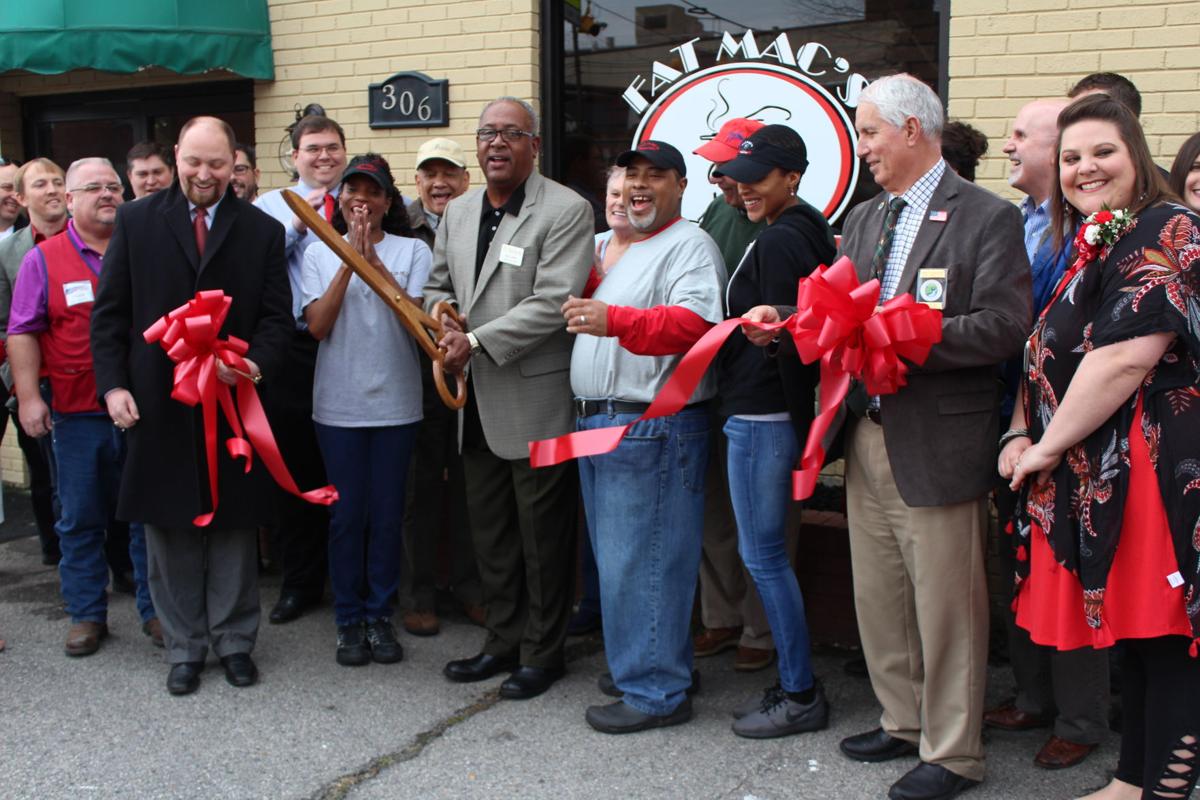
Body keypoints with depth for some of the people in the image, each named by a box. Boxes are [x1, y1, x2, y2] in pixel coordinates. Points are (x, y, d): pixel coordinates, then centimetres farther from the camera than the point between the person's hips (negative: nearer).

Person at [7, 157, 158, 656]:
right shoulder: (43, 259, 3)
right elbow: (23, 332, 1)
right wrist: (28, 396, -8)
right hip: (78, 414, -1)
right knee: (80, 520, 7)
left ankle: (156, 609, 18)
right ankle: (86, 614, 20)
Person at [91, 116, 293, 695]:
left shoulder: (262, 230, 4)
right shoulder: (135, 222, 4)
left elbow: (277, 316, 2)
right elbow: (109, 312, 4)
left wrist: (257, 365, -17)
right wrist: (113, 384, -6)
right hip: (157, 404, 0)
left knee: (235, 527, 8)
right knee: (170, 531, 9)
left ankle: (234, 641, 23)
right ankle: (184, 647, 22)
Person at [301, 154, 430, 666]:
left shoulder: (412, 251, 2)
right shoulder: (320, 253, 6)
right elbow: (317, 325, -5)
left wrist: (373, 261, -16)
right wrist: (349, 261, -12)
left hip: (396, 402, -1)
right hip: (339, 403, 1)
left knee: (387, 513, 6)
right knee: (346, 513, 5)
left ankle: (380, 615, 19)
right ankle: (349, 619, 18)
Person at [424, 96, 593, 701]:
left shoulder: (565, 211, -10)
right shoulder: (457, 212, 13)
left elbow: (552, 303, -19)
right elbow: (439, 283, 21)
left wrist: (477, 341, -20)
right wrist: (441, 311, -3)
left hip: (536, 400, -7)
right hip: (477, 401, 7)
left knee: (542, 532, 4)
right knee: (489, 531, 16)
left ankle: (542, 652, 19)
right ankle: (502, 640, 31)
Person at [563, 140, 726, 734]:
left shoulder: (689, 246, -9)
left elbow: (695, 322, -26)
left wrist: (613, 320, -35)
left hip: (651, 427, -10)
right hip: (599, 423, 10)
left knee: (640, 564, -6)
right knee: (615, 557, 16)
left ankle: (656, 692, 4)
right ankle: (633, 663, 30)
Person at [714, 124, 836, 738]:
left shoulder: (778, 242, -16)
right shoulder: (808, 234, 14)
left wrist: (801, 426, -13)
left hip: (760, 416, -10)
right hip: (768, 413, 10)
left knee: (762, 554, -1)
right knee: (767, 552, 15)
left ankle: (801, 697, 9)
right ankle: (794, 683, 24)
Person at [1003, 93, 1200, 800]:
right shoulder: (1091, 245, 17)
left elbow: (1128, 354, -21)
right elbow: (1045, 352, 21)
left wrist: (1049, 447, -13)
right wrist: (1020, 434, 6)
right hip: (1099, 475, 9)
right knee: (1131, 631, 16)